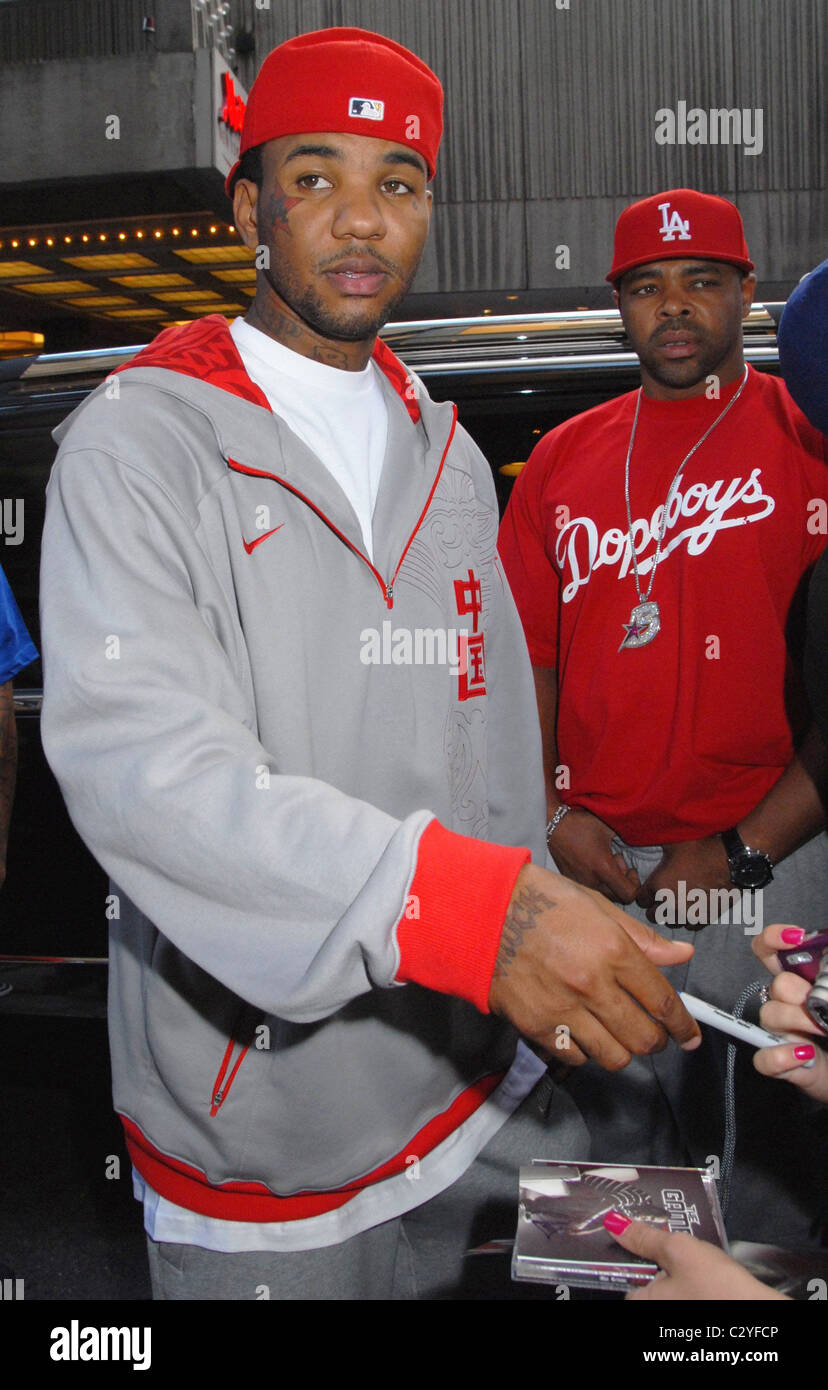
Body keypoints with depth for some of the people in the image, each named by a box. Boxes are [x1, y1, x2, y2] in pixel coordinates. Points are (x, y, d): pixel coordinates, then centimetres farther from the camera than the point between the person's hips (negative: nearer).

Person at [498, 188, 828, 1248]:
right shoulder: (562, 460, 10)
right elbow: (526, 656, 11)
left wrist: (740, 854, -13)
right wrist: (552, 814, -1)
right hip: (595, 861, 4)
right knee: (621, 1128, 19)